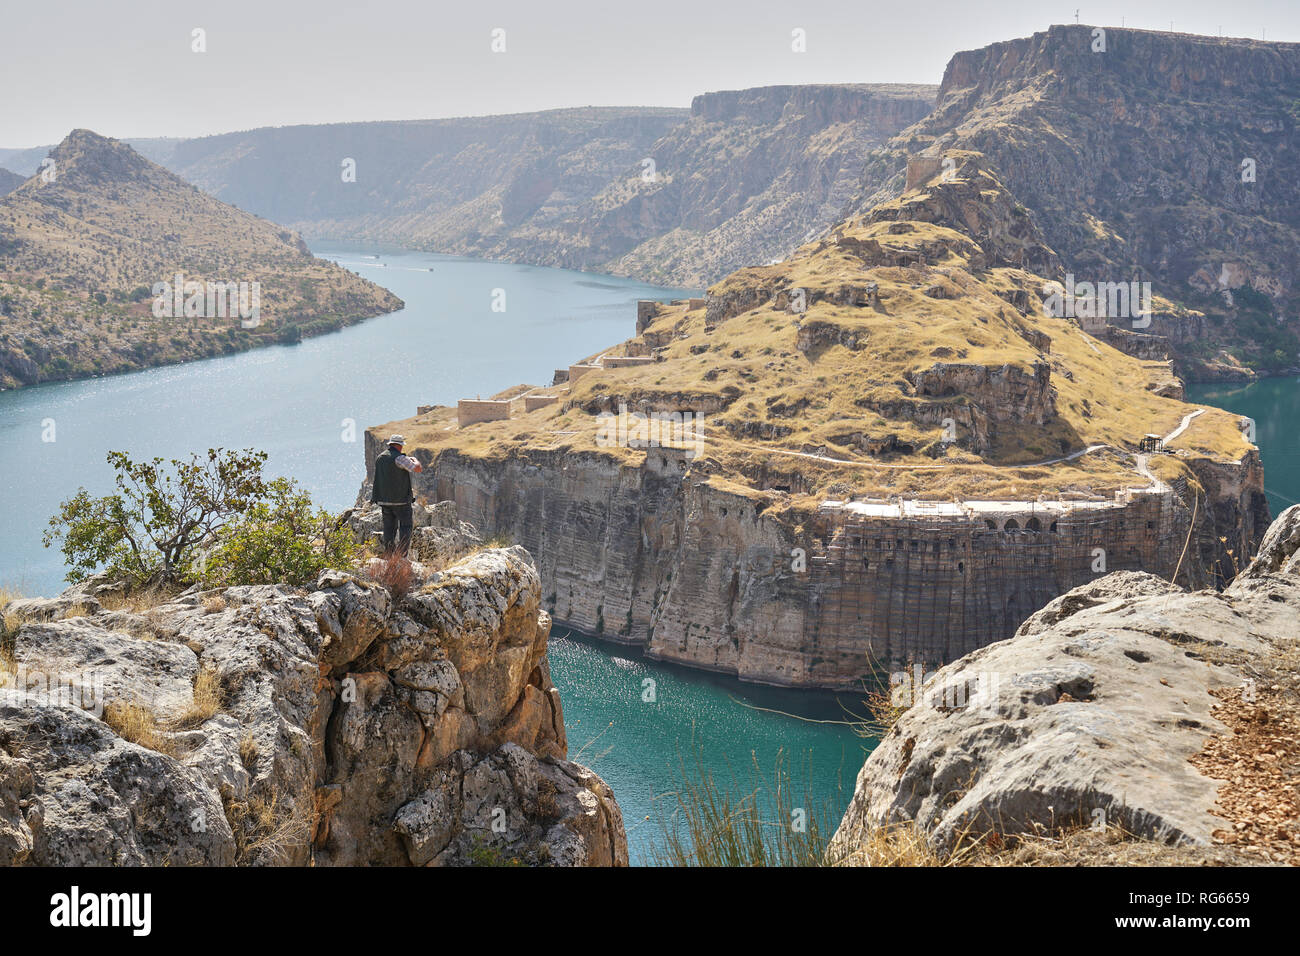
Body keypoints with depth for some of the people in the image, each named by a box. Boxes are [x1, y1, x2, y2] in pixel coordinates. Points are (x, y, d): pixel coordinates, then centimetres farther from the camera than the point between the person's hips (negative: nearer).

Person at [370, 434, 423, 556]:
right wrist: (414, 460, 2)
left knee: (389, 529, 12)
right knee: (405, 528, 0)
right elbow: (418, 469, -19)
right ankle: (402, 556, -9)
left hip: (384, 499, 6)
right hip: (401, 500, -6)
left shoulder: (379, 458, 10)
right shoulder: (399, 458, -13)